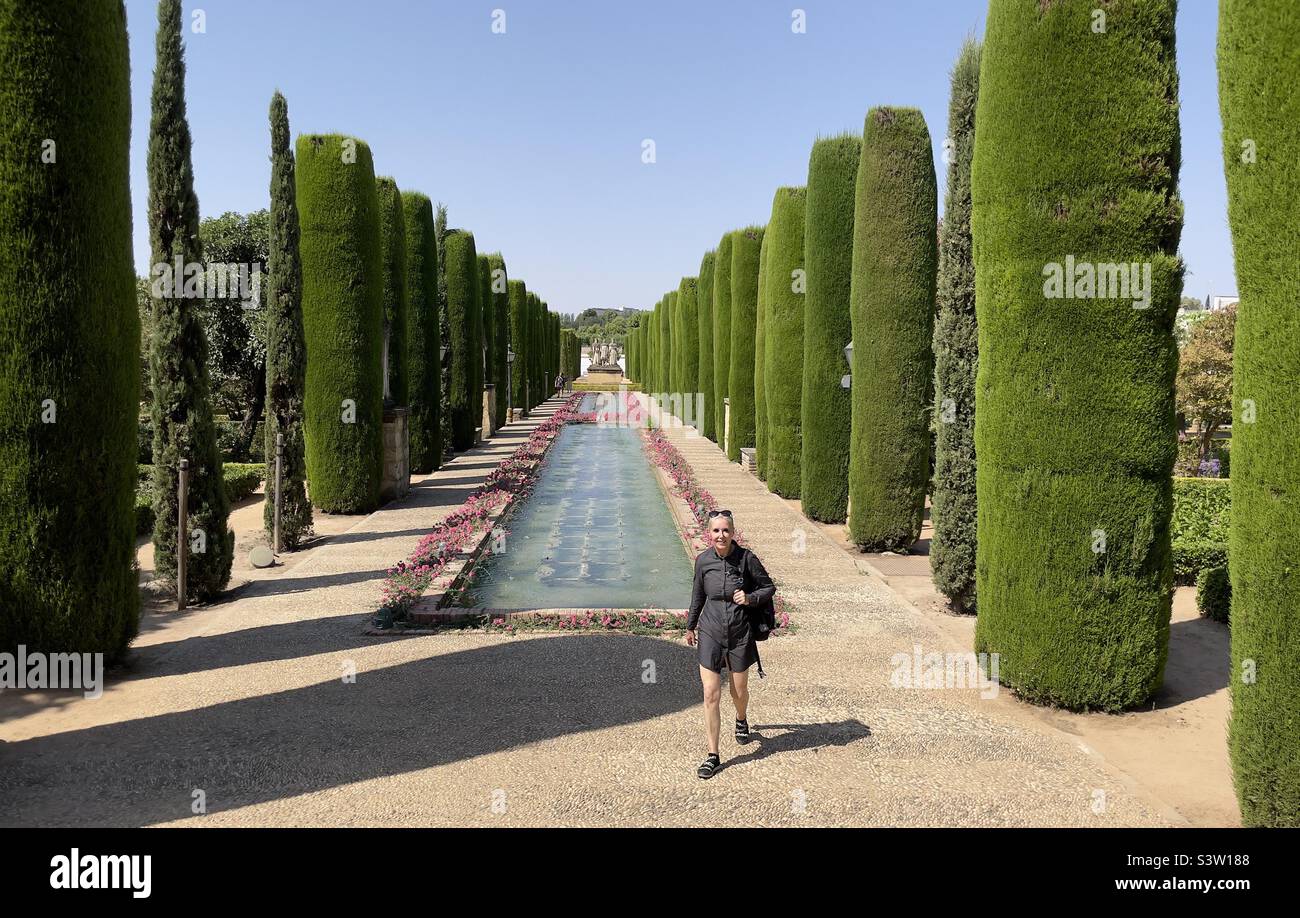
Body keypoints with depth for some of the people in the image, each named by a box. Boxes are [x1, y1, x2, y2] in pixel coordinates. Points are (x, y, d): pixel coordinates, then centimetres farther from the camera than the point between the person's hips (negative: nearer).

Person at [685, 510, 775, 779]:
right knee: (711, 694, -5)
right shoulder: (703, 560, -5)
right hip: (710, 634, 1)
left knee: (739, 692, 16)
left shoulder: (746, 558, -12)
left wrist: (750, 598, -20)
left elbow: (769, 587, 0)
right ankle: (713, 756, 6)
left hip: (740, 635, -1)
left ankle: (742, 720, 52)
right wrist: (690, 627, 21)